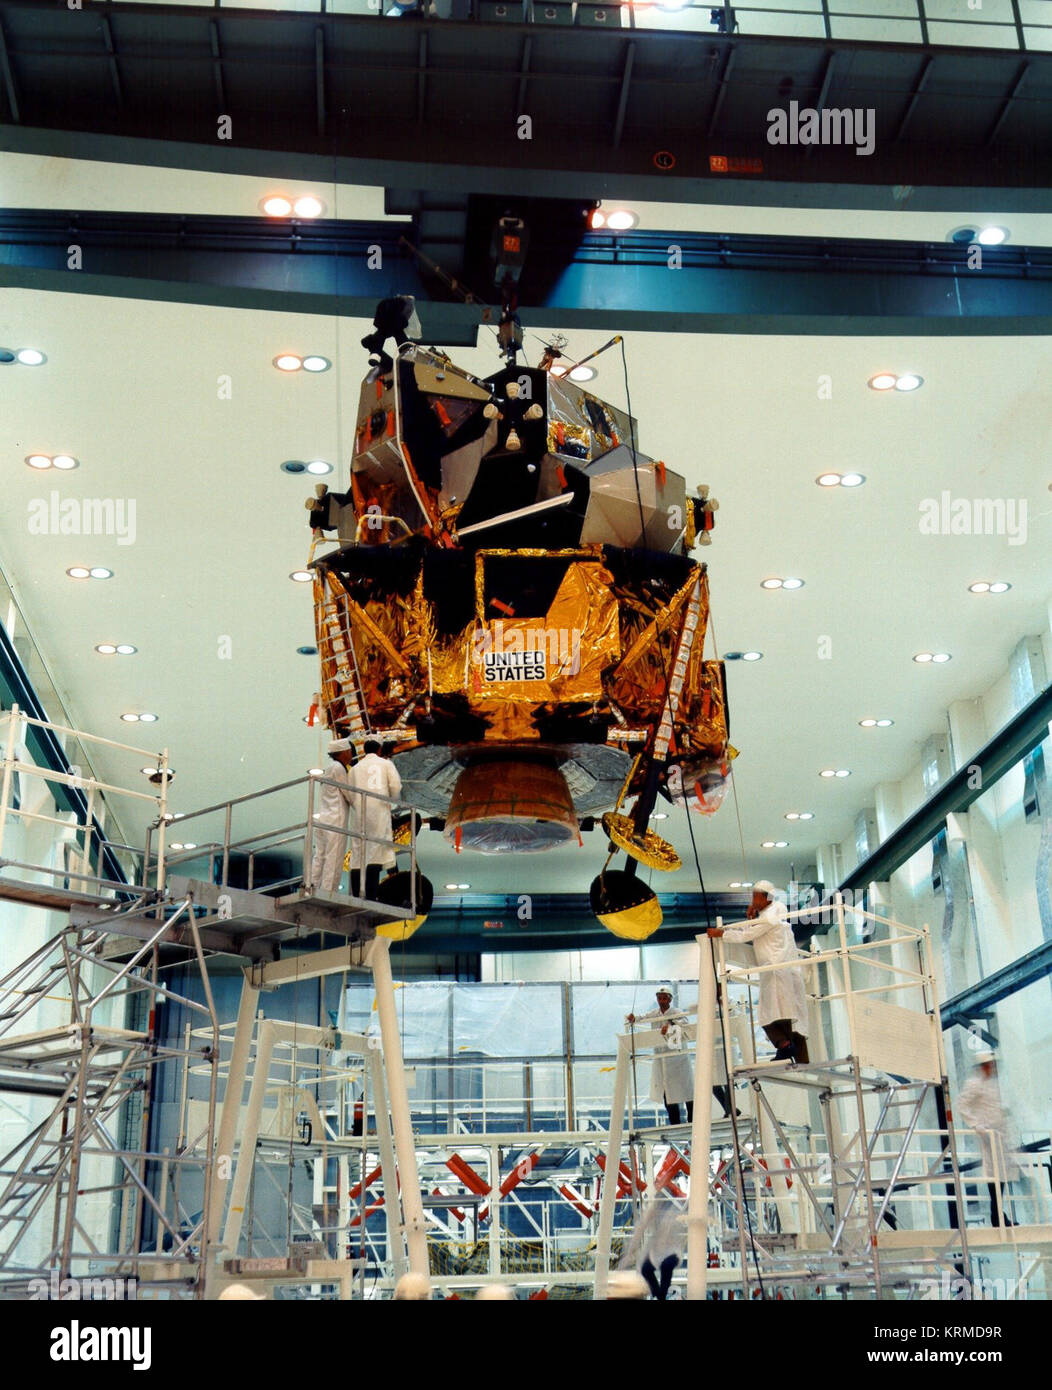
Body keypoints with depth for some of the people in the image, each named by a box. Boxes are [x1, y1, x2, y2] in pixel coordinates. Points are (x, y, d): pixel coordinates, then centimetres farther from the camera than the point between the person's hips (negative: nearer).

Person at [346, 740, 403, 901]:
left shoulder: (355, 768, 18)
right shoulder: (386, 764, 11)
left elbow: (350, 795, 12)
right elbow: (396, 786, 1)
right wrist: (391, 800, 18)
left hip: (359, 813, 3)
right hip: (379, 810, -3)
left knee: (358, 854, 3)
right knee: (376, 855, -10)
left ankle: (356, 898, -2)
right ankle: (371, 897, -22)